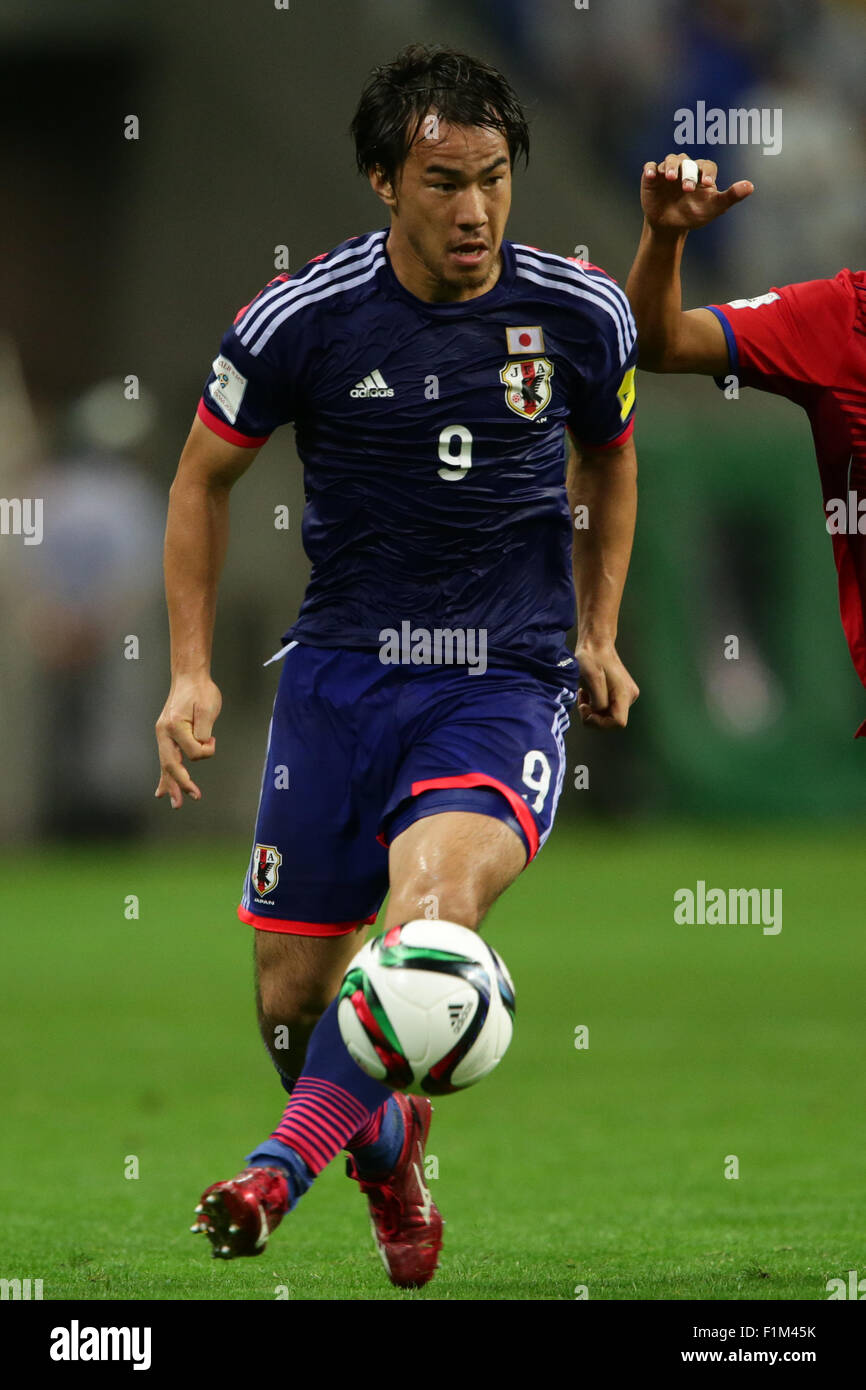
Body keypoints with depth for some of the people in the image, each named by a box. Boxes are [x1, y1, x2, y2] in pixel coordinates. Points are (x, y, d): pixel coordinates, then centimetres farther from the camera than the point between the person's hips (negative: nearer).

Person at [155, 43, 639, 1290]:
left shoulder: (580, 315, -3)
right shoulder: (302, 319, -7)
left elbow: (610, 461, 19)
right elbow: (204, 479, 8)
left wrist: (600, 635, 15)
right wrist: (191, 672, 2)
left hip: (507, 682, -1)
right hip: (341, 670, 1)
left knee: (436, 899, -31)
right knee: (294, 995, 3)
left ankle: (283, 1167, -33)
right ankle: (389, 1149, 34)